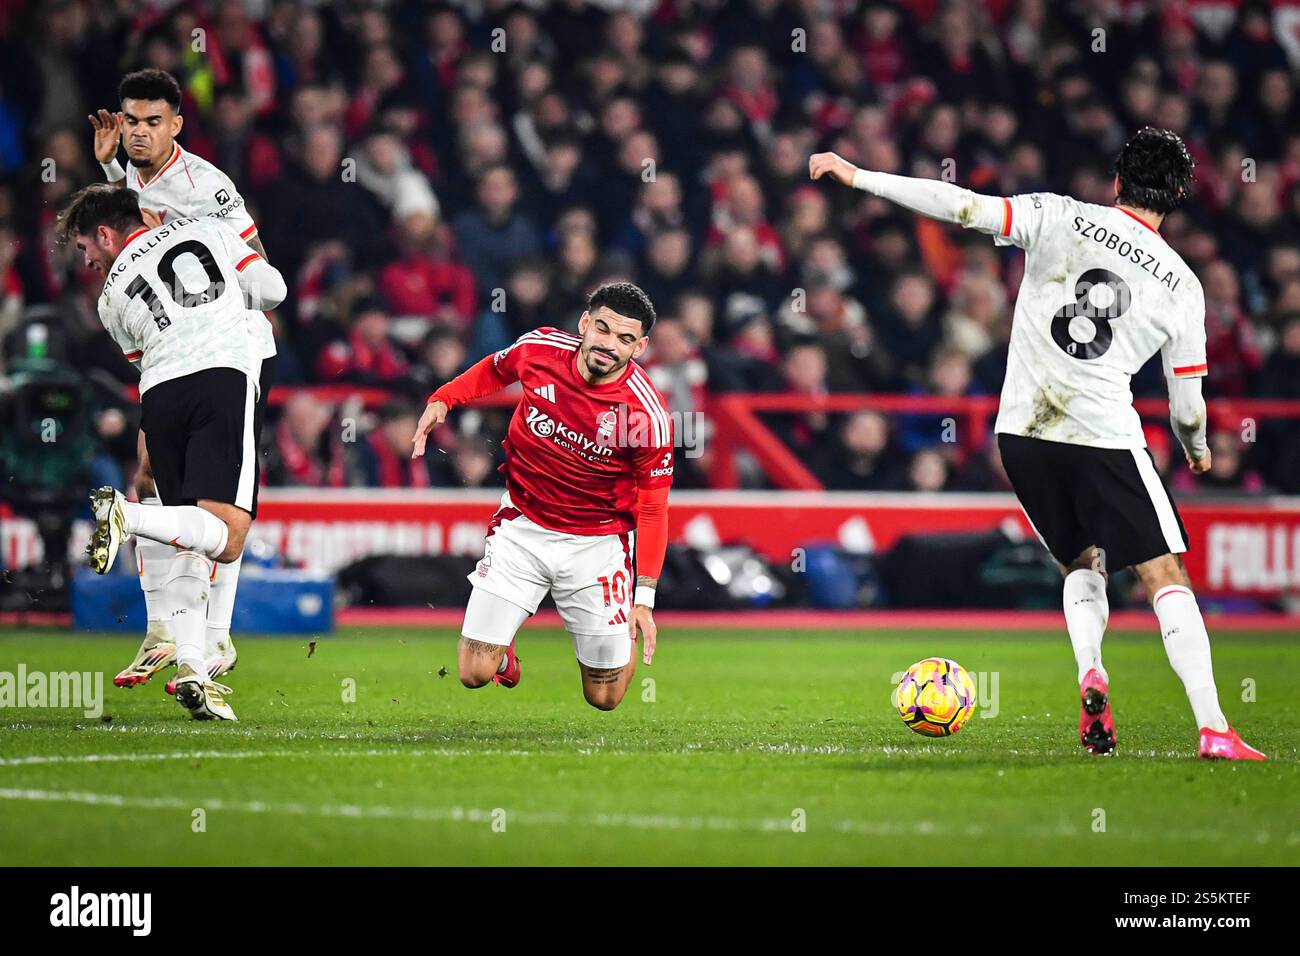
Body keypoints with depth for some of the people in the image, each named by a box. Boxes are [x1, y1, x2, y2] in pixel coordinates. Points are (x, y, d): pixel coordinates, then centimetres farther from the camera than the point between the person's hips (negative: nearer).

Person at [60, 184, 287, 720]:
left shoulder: (112, 297, 22)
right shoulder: (206, 231, 21)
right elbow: (271, 289, 16)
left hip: (159, 395, 3)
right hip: (223, 375, -3)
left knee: (191, 546, 11)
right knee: (225, 539, -11)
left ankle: (191, 669, -2)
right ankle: (125, 515, -31)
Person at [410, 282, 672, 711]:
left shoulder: (648, 414, -21)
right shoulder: (539, 349, -13)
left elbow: (653, 508, -13)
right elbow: (493, 370, 12)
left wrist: (645, 596, -17)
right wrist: (442, 400, -3)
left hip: (596, 543, -2)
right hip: (523, 527, 2)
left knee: (604, 698, 3)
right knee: (475, 674, -5)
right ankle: (504, 642, 32)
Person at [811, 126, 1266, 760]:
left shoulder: (1059, 218, 2)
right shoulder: (1182, 286, 4)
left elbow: (965, 208, -5)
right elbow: (1187, 407, 8)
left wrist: (857, 177, 2)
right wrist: (1197, 449, 31)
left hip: (1020, 433, 3)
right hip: (1105, 436, -3)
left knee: (1081, 564, 23)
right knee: (1166, 578, 2)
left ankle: (1090, 674, -4)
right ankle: (1213, 731, -10)